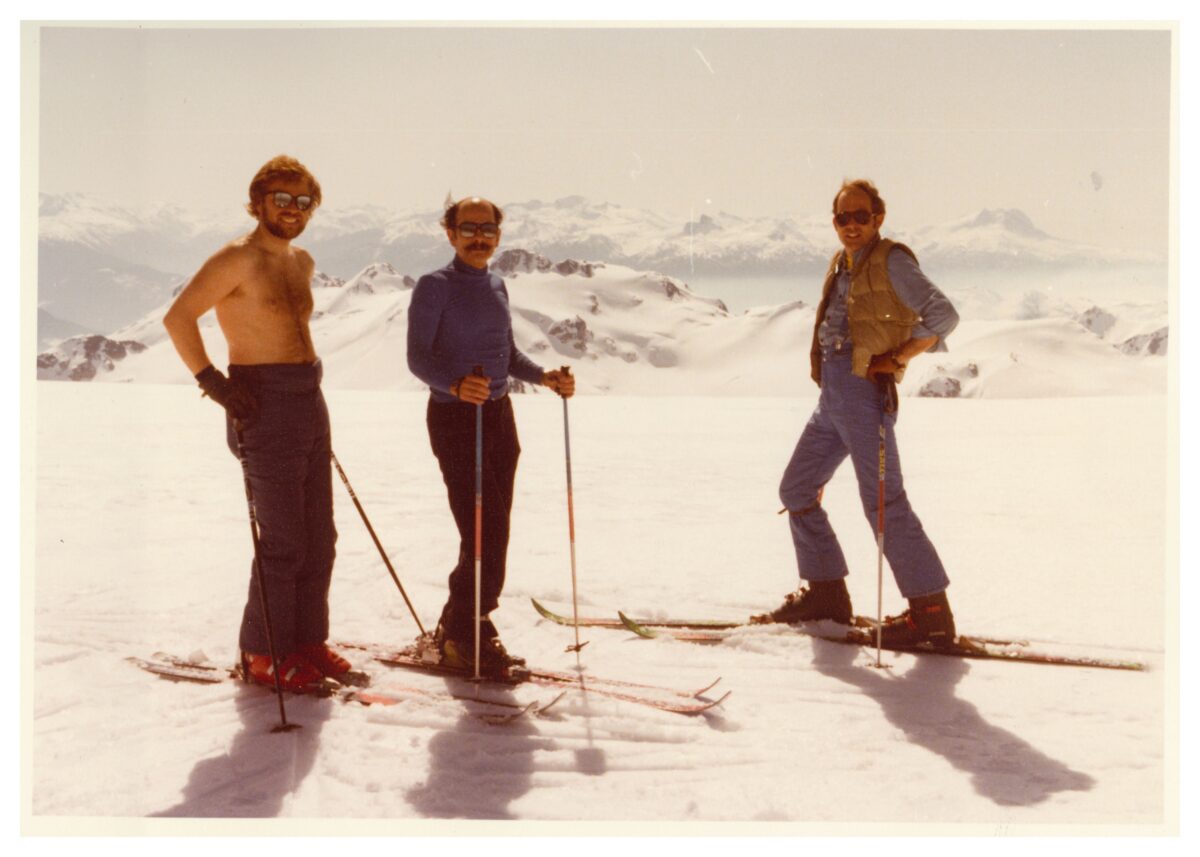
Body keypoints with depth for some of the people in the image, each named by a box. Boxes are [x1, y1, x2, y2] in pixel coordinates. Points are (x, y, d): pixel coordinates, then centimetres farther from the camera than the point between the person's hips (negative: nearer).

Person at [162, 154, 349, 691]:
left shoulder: (302, 263, 15)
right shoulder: (239, 258, -11)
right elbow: (178, 317, -17)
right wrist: (213, 381, -19)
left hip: (310, 402, 8)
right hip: (264, 405, -8)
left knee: (319, 536, 11)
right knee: (283, 540, -5)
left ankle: (307, 640, 22)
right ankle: (262, 655, 6)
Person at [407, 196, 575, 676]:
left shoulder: (497, 287, 14)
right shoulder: (435, 286, -7)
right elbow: (417, 356, -15)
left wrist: (544, 377, 3)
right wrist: (455, 384, -34)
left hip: (499, 414, 7)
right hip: (454, 417, -7)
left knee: (495, 532, 9)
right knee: (484, 532, -11)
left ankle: (460, 627, 23)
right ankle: (465, 634, 3)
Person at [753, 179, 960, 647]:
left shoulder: (891, 262, -7)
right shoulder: (841, 266, 18)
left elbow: (943, 314, -16)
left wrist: (896, 359, -15)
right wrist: (829, 365, 13)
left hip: (864, 392, -9)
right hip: (831, 394, 9)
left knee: (883, 502, -11)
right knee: (796, 489, 13)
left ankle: (931, 612, -6)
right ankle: (826, 594, 22)